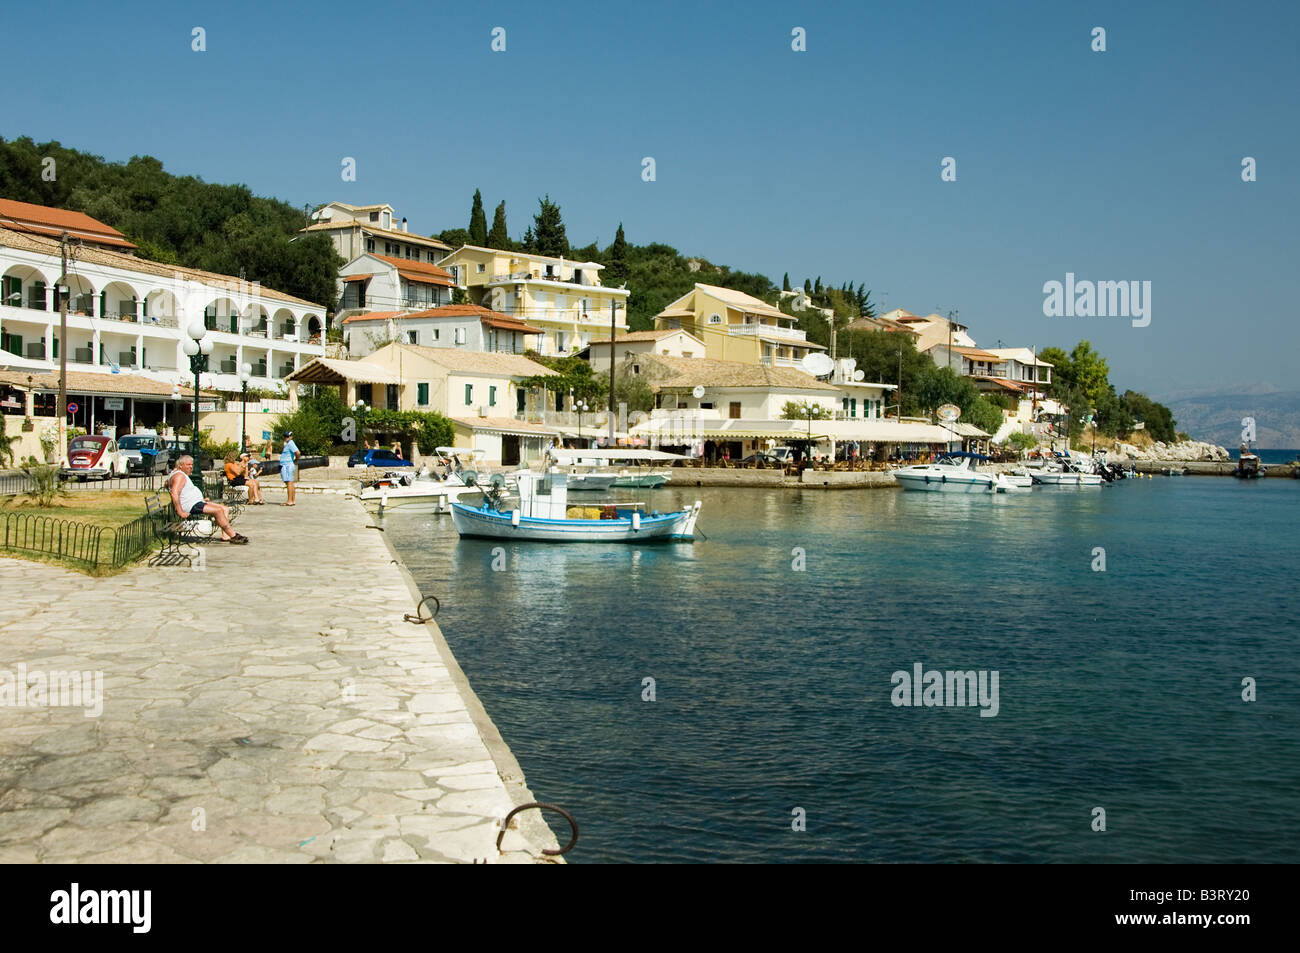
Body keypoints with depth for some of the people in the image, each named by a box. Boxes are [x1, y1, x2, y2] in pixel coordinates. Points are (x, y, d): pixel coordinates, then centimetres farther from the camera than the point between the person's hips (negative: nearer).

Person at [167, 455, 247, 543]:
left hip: (196, 503, 11)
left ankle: (225, 536, -14)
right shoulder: (179, 475, -11)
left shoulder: (183, 475, 23)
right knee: (218, 510, -24)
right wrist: (180, 512, -29)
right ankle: (233, 536, -23)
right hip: (191, 506, -11)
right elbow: (174, 493, -24)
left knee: (225, 509, 2)